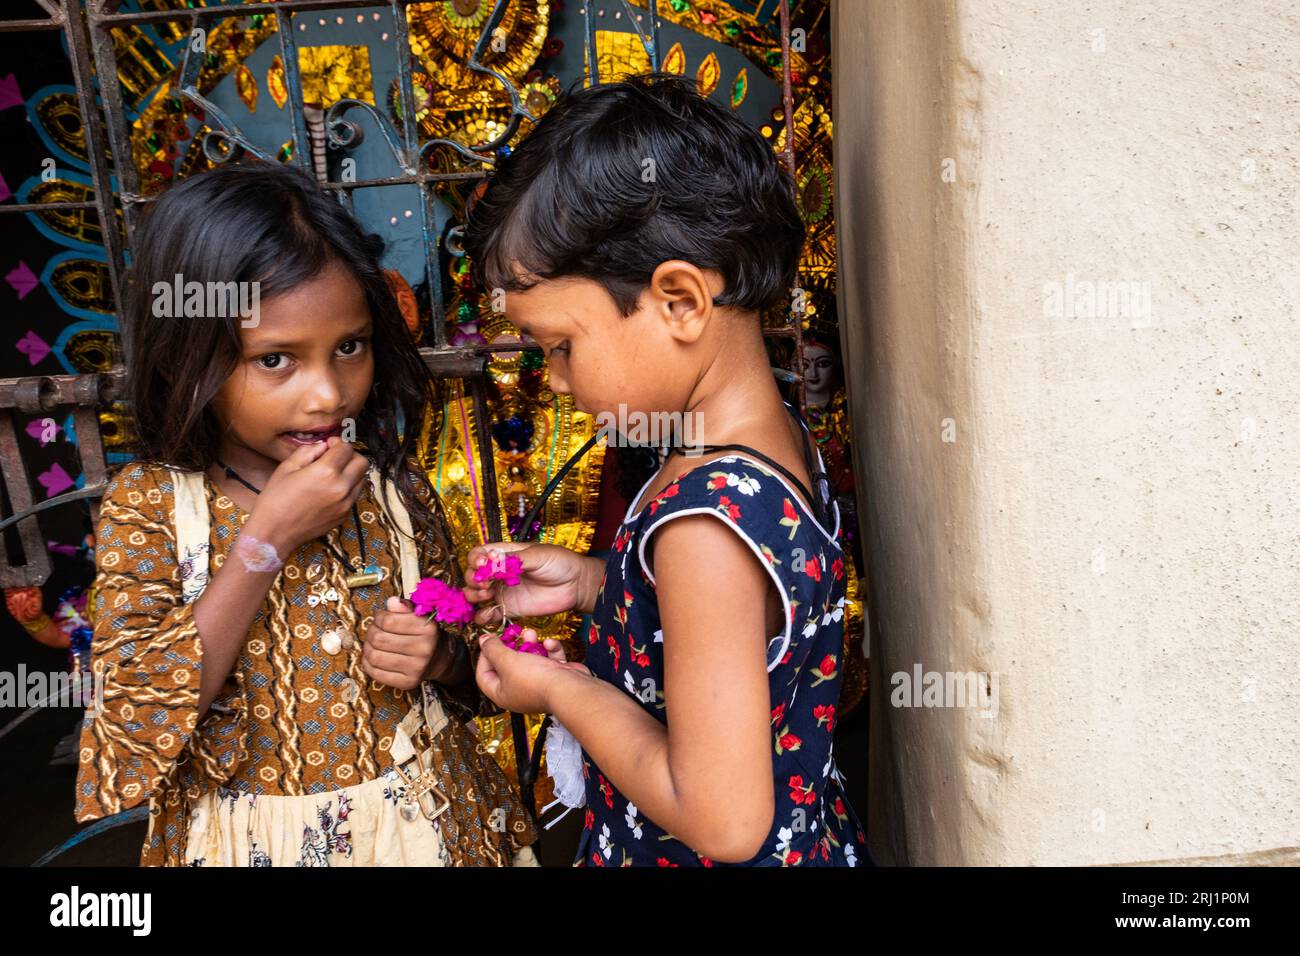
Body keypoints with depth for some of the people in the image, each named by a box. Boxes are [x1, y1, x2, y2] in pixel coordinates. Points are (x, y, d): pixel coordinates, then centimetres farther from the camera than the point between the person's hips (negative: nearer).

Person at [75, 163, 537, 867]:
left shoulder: (395, 490, -8)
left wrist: (437, 656, -20)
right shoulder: (146, 505, -13)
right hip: (251, 835, -1)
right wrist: (265, 541, -26)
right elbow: (135, 721, -22)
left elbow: (467, 672, 2)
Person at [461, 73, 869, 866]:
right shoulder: (775, 436, -6)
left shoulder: (706, 522, -32)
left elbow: (722, 819, -29)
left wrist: (561, 690, -17)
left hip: (720, 858, -7)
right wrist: (590, 582, 0)